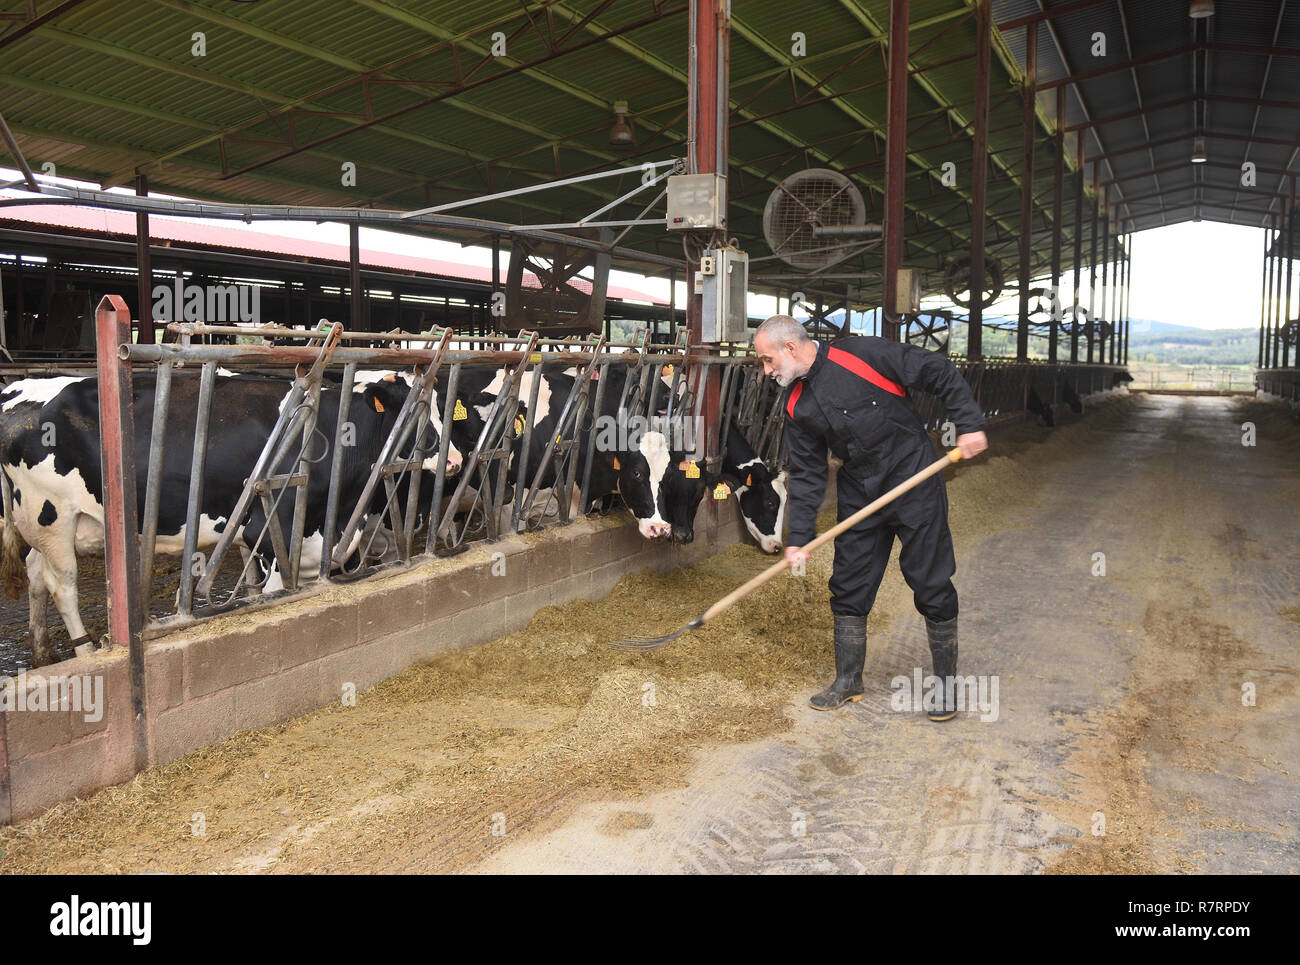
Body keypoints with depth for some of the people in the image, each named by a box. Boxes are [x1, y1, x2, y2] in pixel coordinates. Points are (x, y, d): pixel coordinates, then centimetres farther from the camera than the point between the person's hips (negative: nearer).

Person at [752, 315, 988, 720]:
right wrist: (799, 536, 1)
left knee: (932, 586, 0)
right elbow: (807, 474, 7)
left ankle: (947, 684, 17)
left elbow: (938, 372, -10)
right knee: (849, 587, 8)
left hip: (914, 482, -6)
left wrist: (969, 424, -14)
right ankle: (848, 681, 24)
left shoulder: (862, 353, -15)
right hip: (858, 496, 6)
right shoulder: (797, 406, 4)